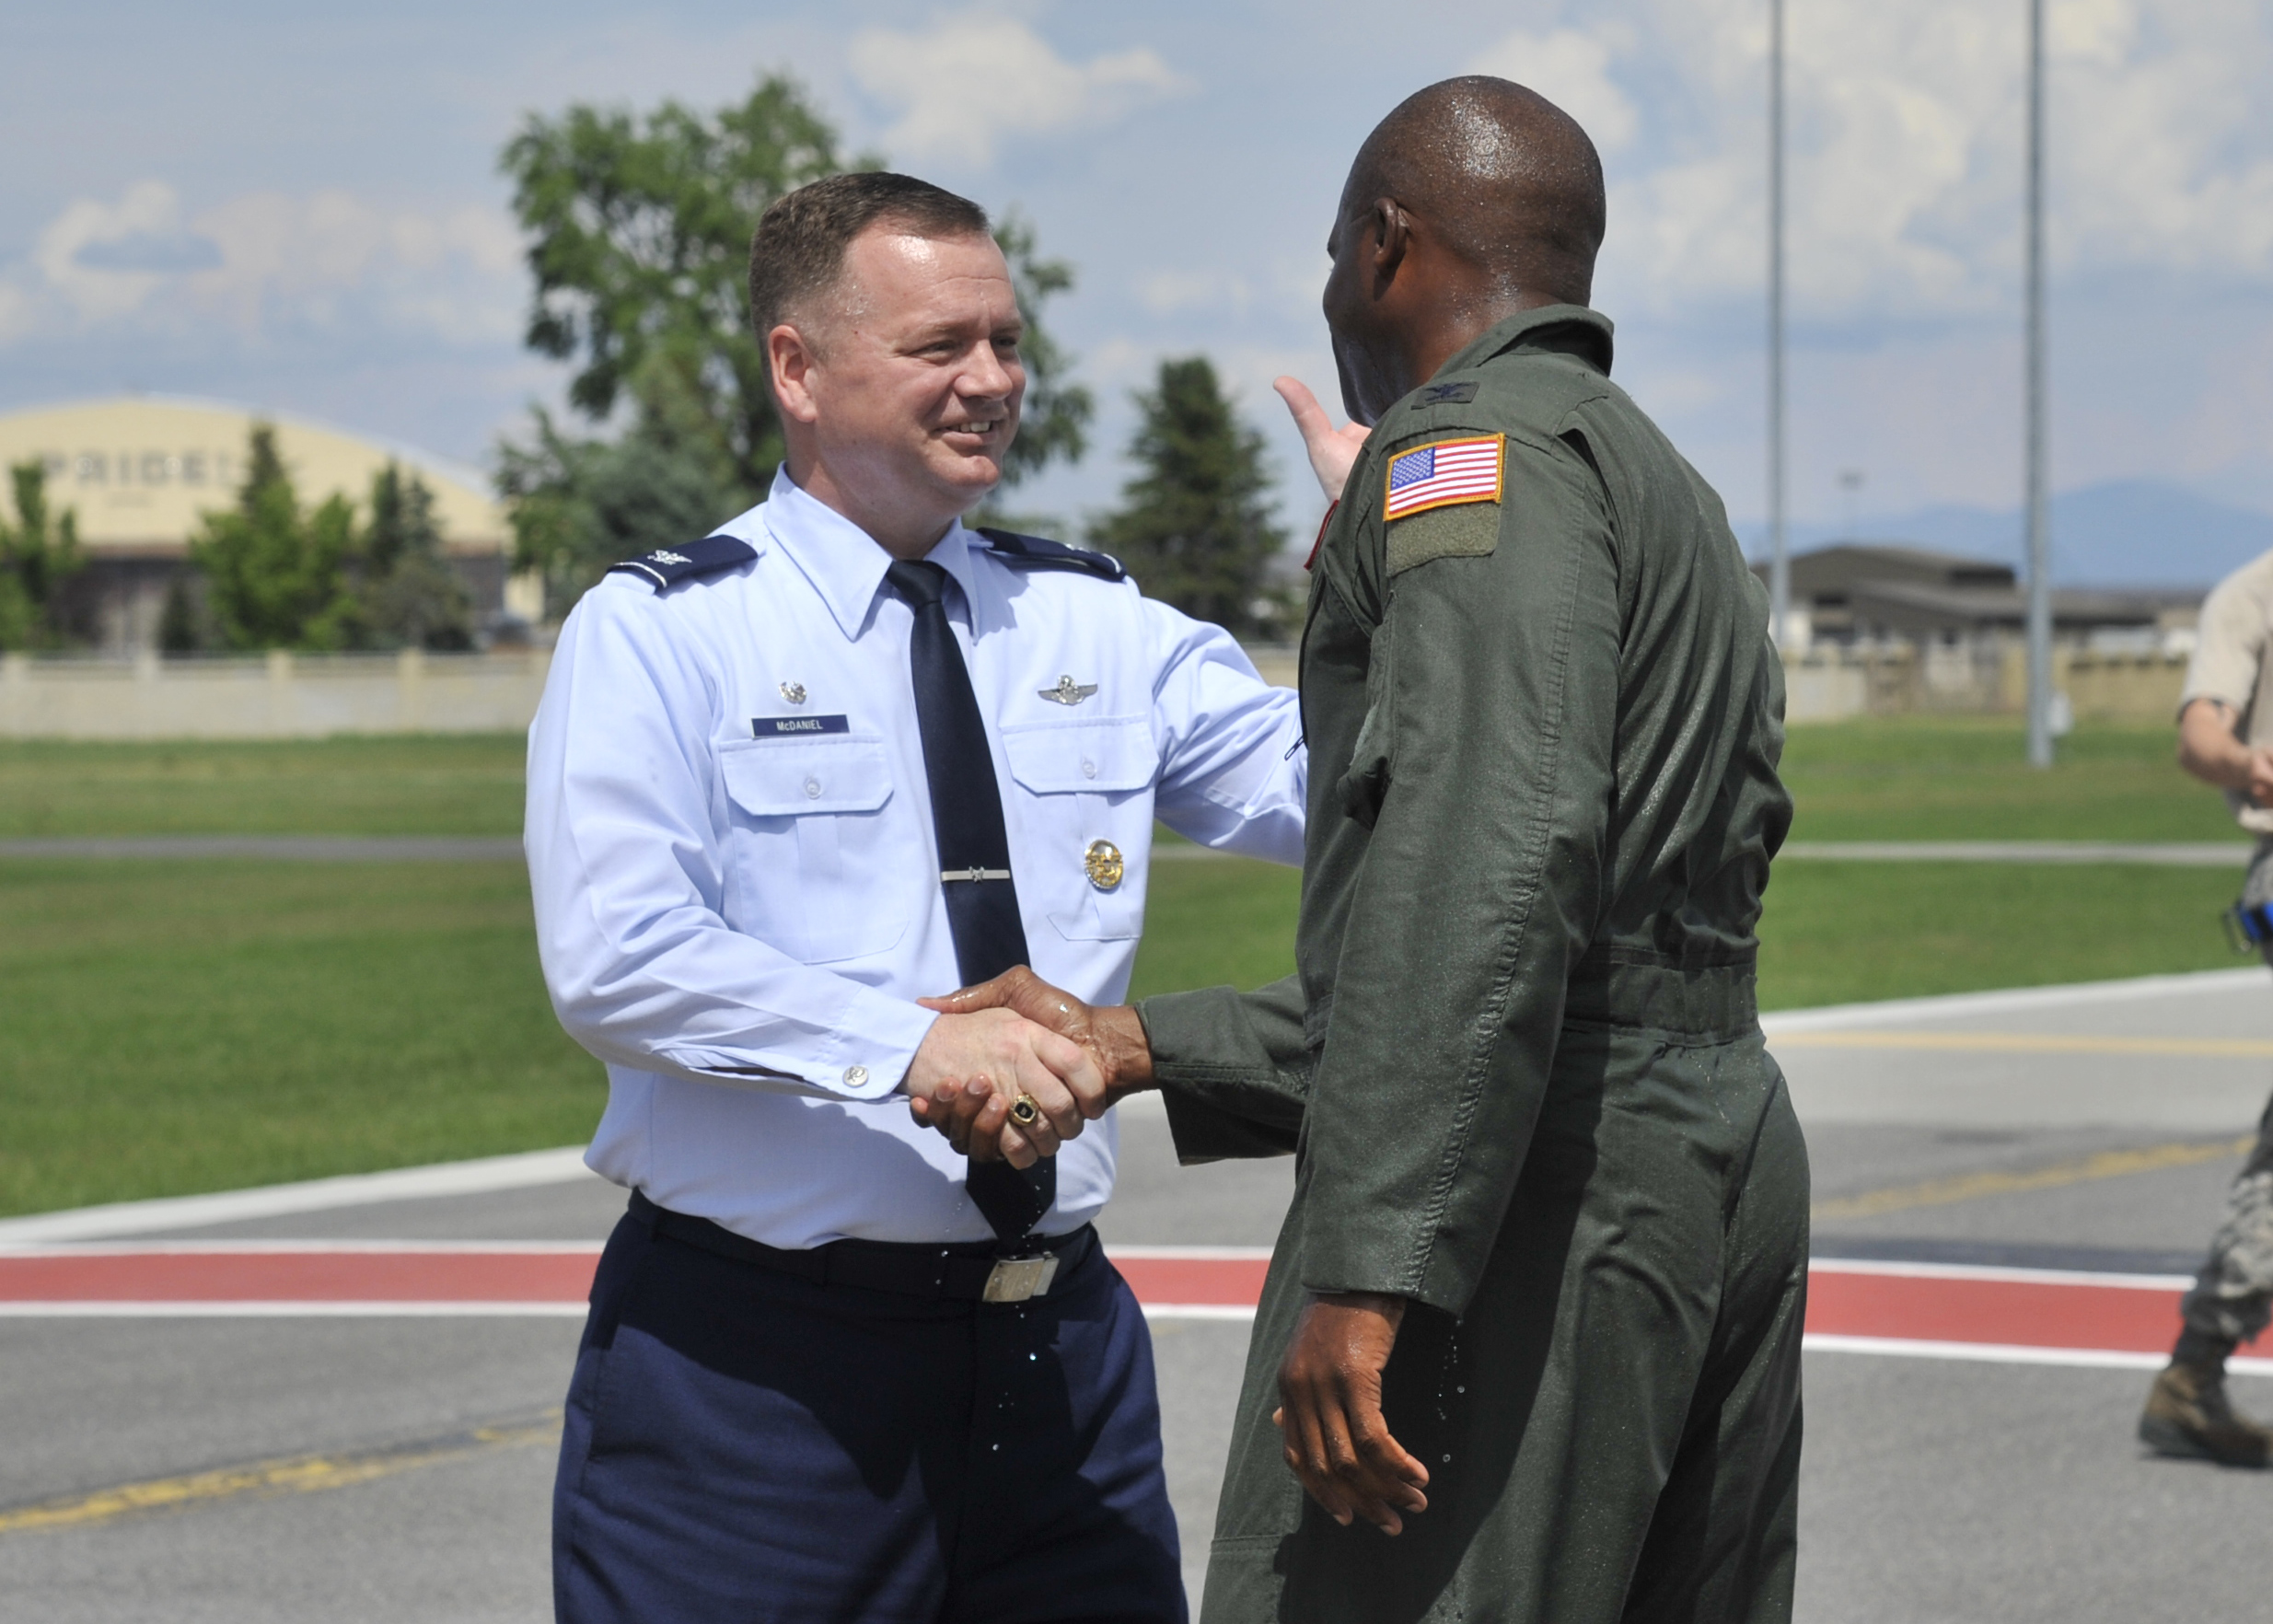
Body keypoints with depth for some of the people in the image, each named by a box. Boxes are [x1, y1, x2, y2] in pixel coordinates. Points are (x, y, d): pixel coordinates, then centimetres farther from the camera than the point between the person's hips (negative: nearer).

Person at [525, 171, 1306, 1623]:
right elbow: (614, 957, -16)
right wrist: (915, 1047, -26)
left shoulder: (1098, 628, 12)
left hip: (1060, 1356, 4)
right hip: (757, 1366, -4)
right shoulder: (662, 638, -2)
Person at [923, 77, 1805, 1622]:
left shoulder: (1475, 451, -7)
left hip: (1536, 1202, -10)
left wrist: (1368, 1275, -28)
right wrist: (1127, 1046, 19)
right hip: (1726, 1159, 10)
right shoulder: (1674, 501, 24)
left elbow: (1487, 870, -23)